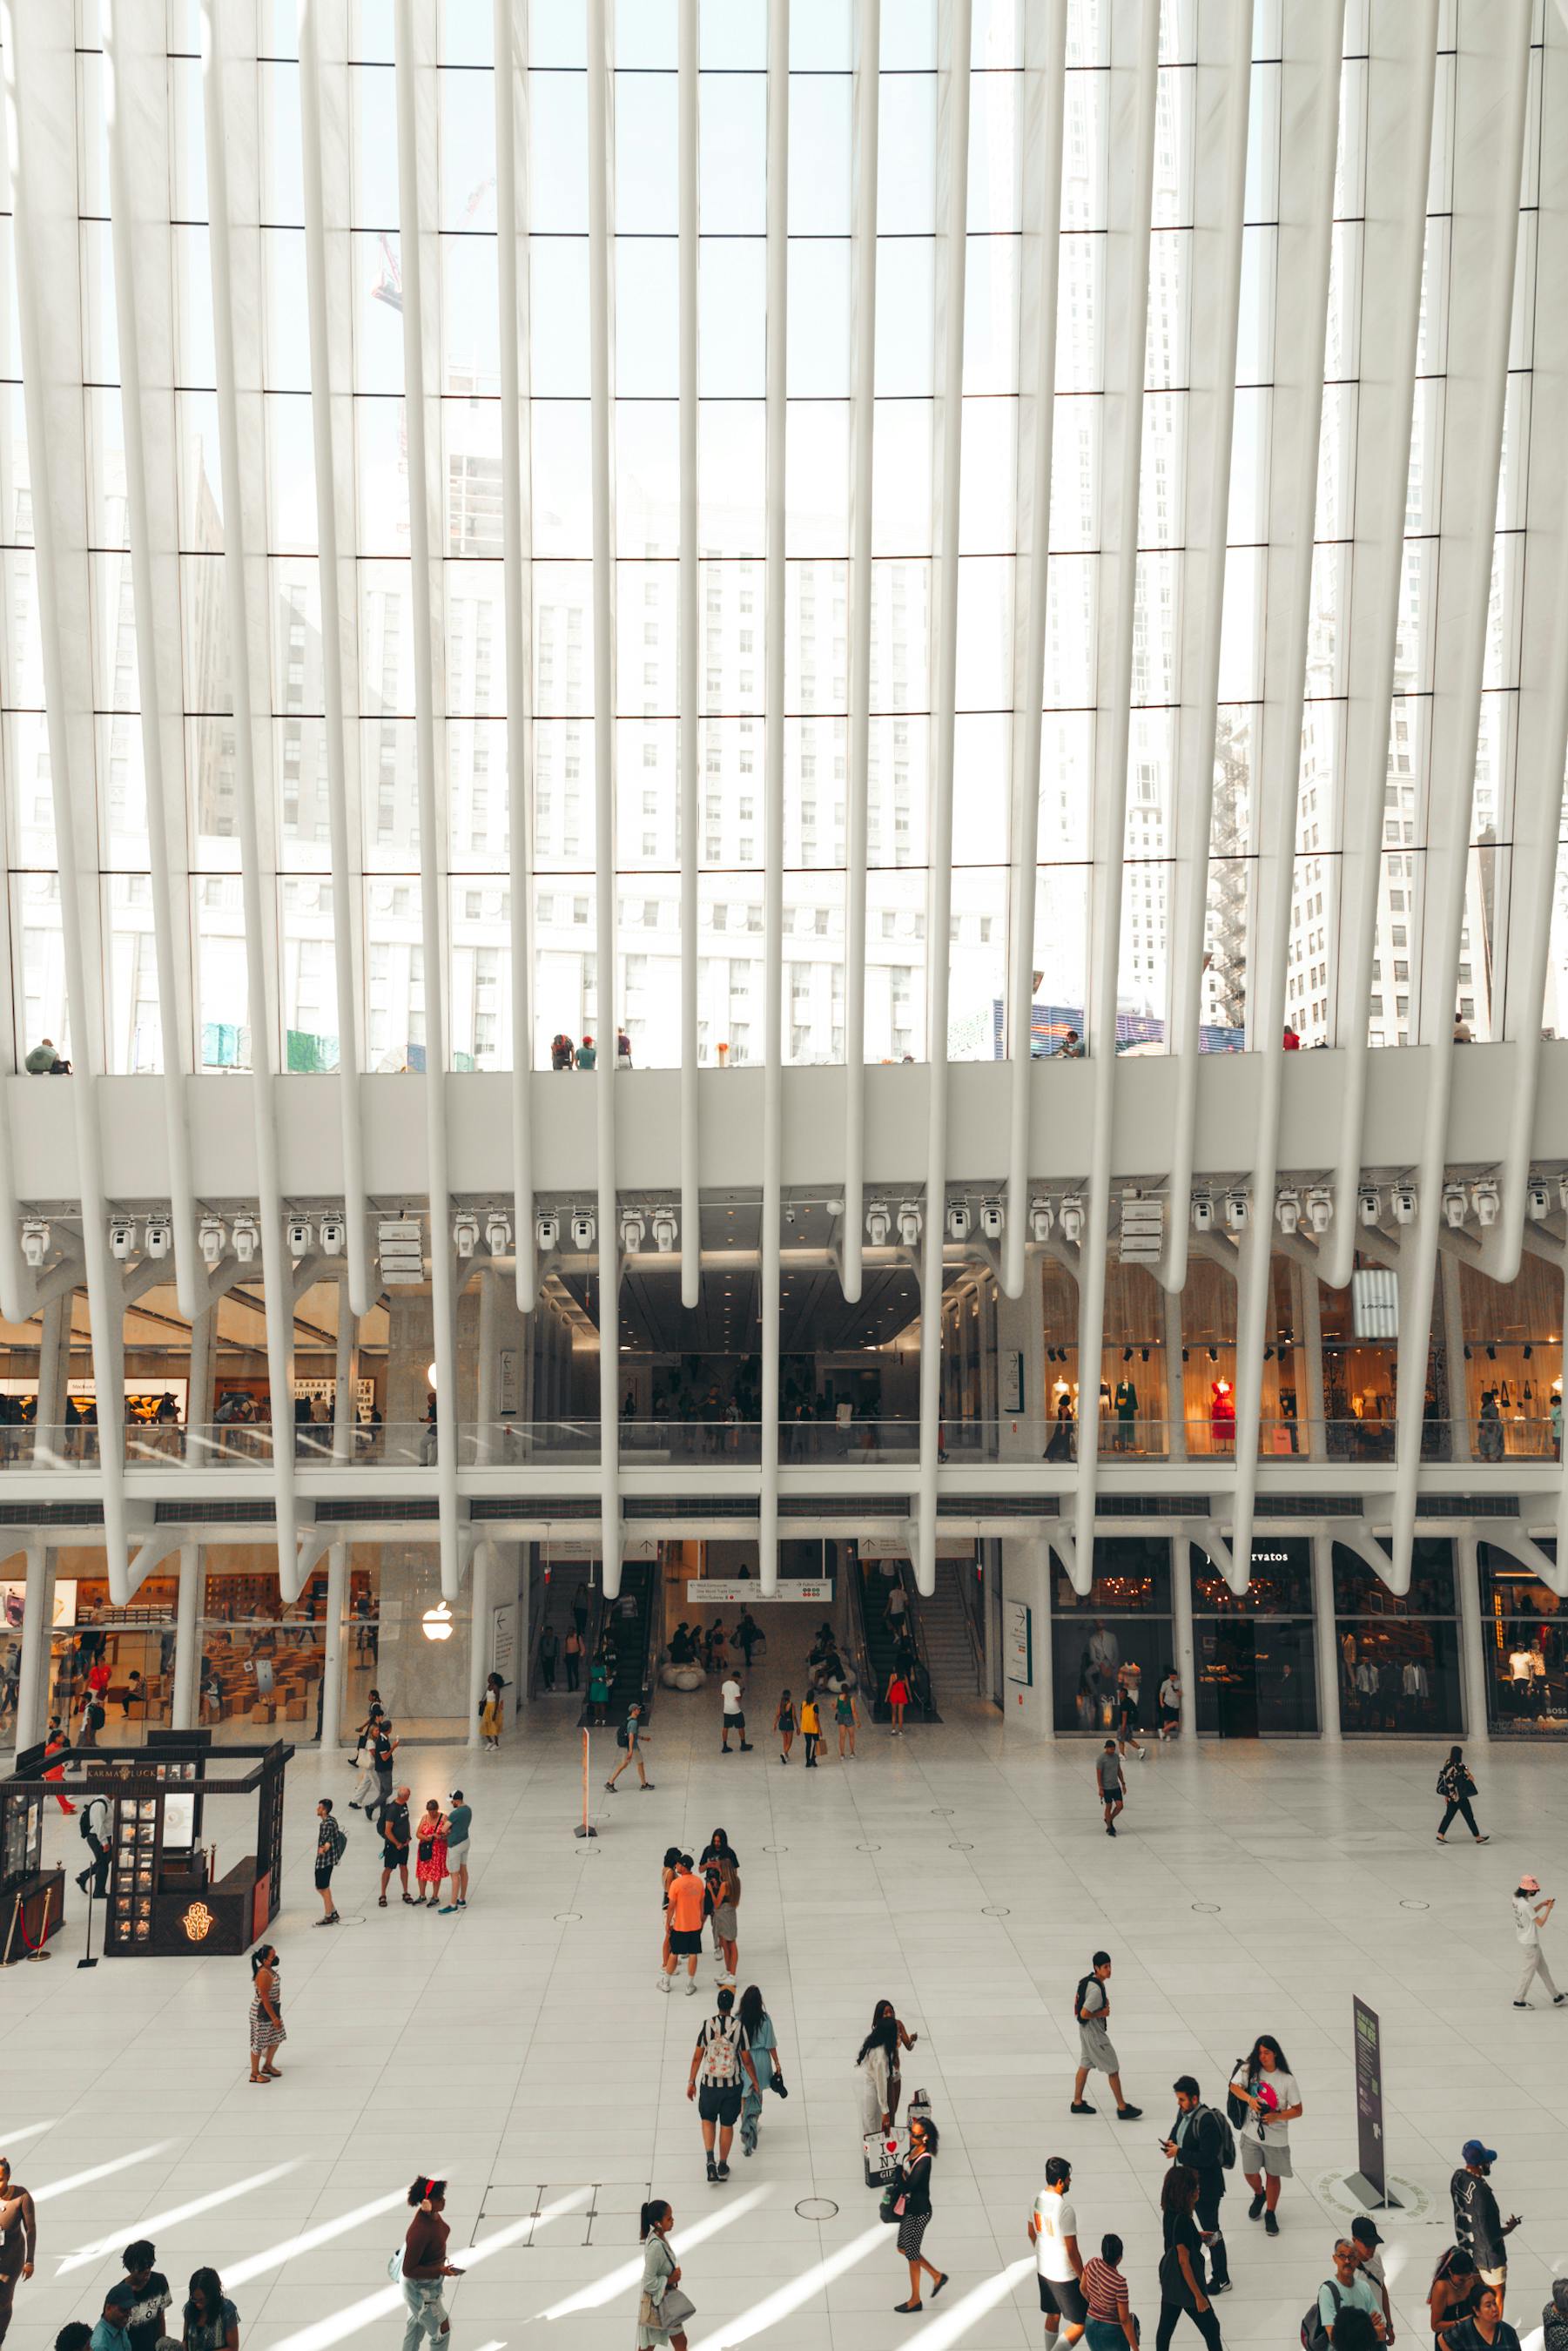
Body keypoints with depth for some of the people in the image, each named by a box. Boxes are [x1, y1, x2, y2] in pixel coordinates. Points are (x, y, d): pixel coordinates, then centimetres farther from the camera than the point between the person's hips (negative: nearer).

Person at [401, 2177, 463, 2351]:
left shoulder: (432, 2214, -13)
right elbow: (408, 2270, -31)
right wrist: (439, 2271, -35)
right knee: (442, 2330, 9)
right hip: (421, 2289, -9)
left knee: (418, 2321, 30)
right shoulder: (419, 2232, -40)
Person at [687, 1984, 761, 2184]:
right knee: (727, 2125, 16)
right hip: (732, 2085, 0)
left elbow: (697, 2057, -5)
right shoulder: (739, 2026, -14)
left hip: (710, 2084, 0)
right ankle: (723, 2167, 27)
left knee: (708, 2119, 22)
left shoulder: (706, 2025, -12)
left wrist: (691, 2082, 7)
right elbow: (747, 2060, -7)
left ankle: (710, 2160, 7)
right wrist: (755, 2082, 7)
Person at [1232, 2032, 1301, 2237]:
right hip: (1252, 2134, 2)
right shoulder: (1250, 2069, -9)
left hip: (1276, 2137, -2)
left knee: (1273, 2175, 11)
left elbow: (1297, 2110, -9)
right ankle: (1259, 2195, 45)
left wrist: (1277, 2116, -25)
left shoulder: (1287, 2080, -13)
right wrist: (1249, 2098, -29)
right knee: (1250, 2173, 12)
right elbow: (1234, 2087, -11)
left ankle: (1270, 2214, 31)